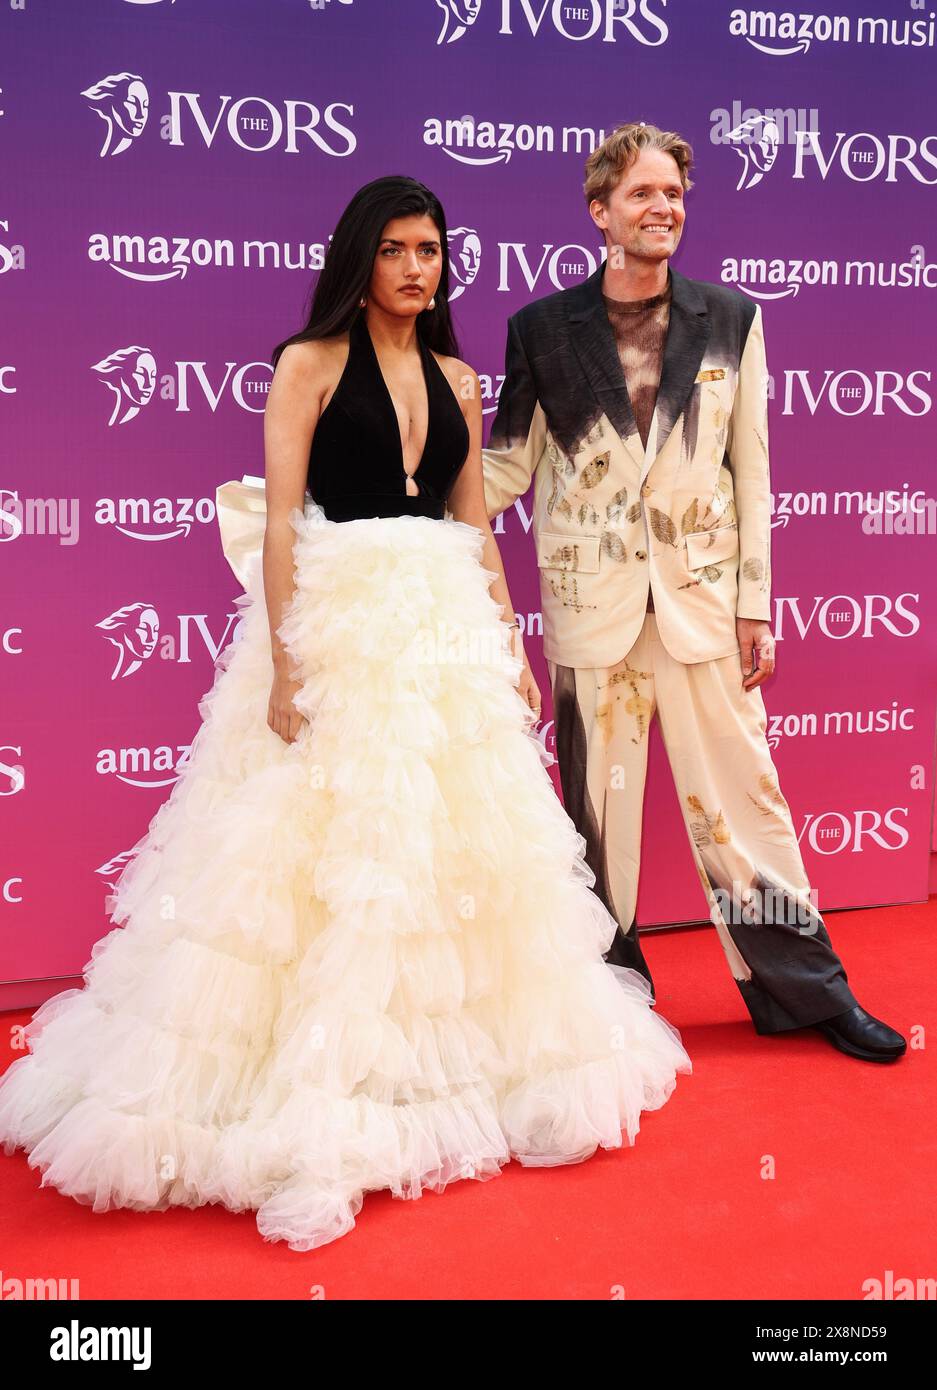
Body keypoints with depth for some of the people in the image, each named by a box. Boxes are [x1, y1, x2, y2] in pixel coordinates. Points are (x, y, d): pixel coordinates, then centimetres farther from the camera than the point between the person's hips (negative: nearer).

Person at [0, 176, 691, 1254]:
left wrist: (509, 646, 9)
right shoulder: (309, 365, 0)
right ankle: (315, 1085, 12)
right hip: (338, 627, -5)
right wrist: (285, 661, -17)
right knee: (328, 853, -3)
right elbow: (280, 523, -8)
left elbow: (475, 527, 15)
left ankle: (457, 1058, 26)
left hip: (450, 632, 5)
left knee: (463, 838, 8)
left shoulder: (457, 380, 15)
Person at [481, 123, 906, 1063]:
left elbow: (750, 472, 5)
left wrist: (755, 607, 2)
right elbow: (510, 464, 6)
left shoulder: (731, 320, 5)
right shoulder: (541, 327, 3)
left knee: (742, 791, 6)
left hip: (702, 596, 1)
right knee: (599, 806, 8)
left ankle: (807, 989, 21)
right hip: (590, 602, 0)